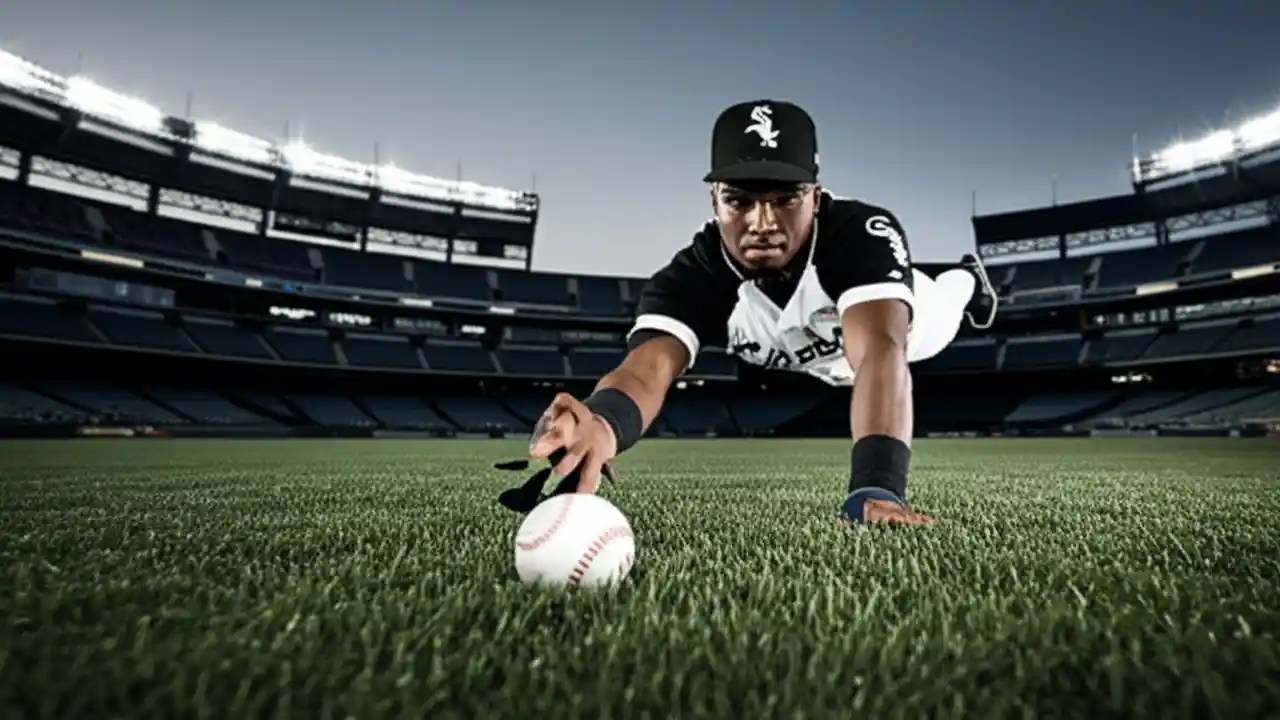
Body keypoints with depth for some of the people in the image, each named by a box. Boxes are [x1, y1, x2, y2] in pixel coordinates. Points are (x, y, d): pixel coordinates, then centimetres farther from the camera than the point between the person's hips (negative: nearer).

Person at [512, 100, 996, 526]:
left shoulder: (865, 234, -49)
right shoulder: (690, 279, -44)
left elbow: (880, 353, -65)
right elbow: (648, 367, -63)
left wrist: (875, 488, -82)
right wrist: (600, 424, -87)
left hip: (883, 307, -1)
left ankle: (967, 283, 71)